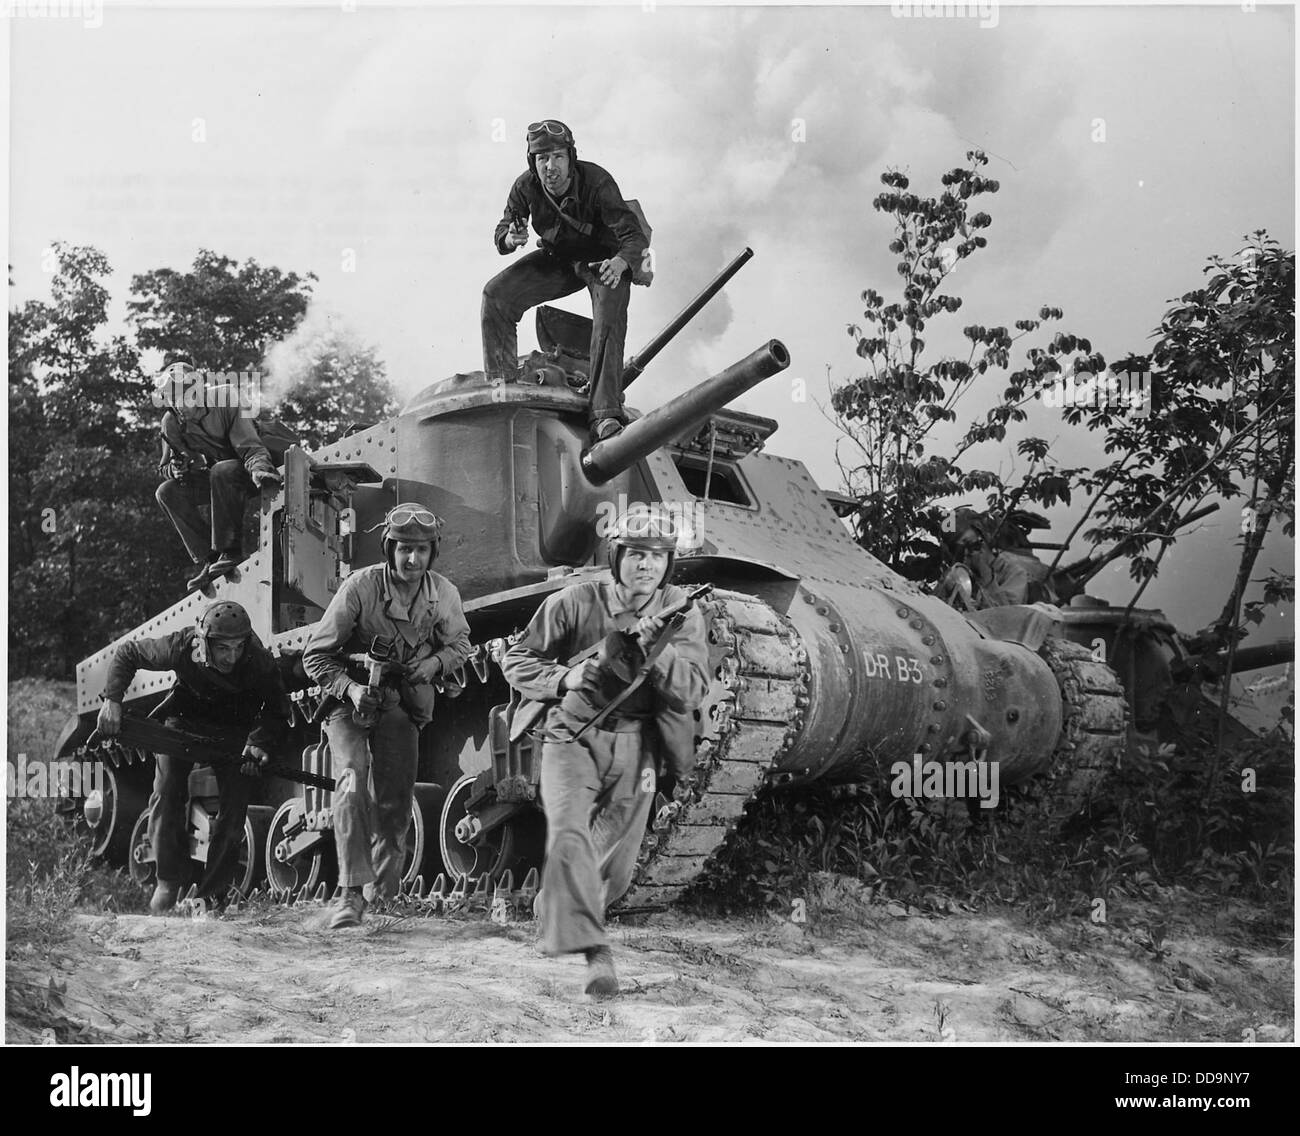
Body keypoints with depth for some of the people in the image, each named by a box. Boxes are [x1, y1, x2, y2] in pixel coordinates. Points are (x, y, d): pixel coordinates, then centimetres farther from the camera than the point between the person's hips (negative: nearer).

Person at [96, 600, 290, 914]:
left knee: (233, 808, -11)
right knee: (167, 794, -15)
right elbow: (126, 654, -11)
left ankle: (210, 894, -1)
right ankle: (168, 883, -1)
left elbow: (278, 711, -15)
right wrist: (112, 700, -23)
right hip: (185, 720, 1)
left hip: (235, 729, 0)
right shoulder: (180, 647, -30)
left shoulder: (259, 662, -31)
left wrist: (260, 742, -33)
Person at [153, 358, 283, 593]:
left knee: (222, 471, -37)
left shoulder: (226, 404, -21)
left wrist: (259, 469, -49)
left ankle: (230, 552, -32)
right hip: (208, 479, 6)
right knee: (166, 492, -15)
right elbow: (166, 465, 3)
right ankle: (207, 560, -18)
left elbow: (251, 448, -27)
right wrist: (174, 469, -23)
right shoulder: (171, 421, -6)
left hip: (241, 472, -6)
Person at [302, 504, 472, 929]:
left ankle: (383, 890, 34)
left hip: (401, 704, 3)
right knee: (352, 780, -24)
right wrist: (351, 688, -28)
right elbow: (316, 657, -13)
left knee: (395, 802, 7)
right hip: (350, 700, -3)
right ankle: (351, 893, -22)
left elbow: (460, 644, 10)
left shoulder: (443, 594, -9)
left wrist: (434, 663, -11)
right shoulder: (360, 587, -20)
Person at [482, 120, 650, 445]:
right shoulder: (526, 186, -18)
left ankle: (605, 417, -37)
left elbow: (634, 236, -33)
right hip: (558, 259, 5)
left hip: (605, 259, -5)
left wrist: (619, 263, -56)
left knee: (608, 320, -31)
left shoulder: (597, 182, -30)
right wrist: (510, 238, -31)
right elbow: (502, 233, -5)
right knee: (496, 295, -12)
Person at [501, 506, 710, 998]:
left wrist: (657, 649, -28)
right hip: (573, 736, -2)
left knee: (616, 865, 9)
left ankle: (560, 910, 41)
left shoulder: (682, 613, -3)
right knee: (569, 833, -27)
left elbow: (691, 693, -12)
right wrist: (566, 676, -19)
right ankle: (595, 951, -26)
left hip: (634, 747, 2)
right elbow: (516, 661, -1)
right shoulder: (575, 603, -8)